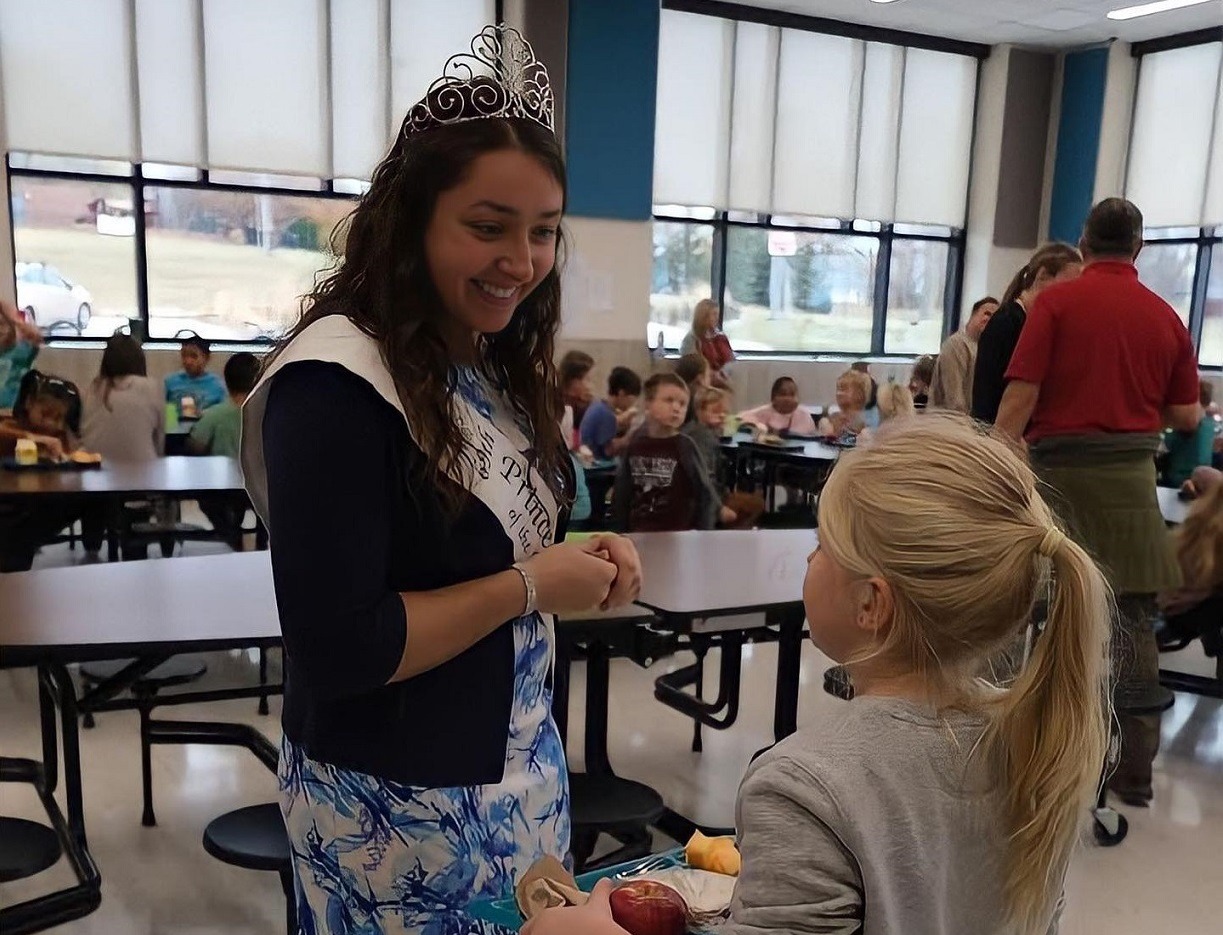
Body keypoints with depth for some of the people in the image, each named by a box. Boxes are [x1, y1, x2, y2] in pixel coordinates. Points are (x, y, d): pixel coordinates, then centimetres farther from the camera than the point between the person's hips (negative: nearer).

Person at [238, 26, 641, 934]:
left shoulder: (498, 366, 3)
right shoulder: (339, 383, -23)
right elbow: (336, 649, -24)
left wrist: (577, 564, -7)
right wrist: (529, 588, -20)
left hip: (521, 764, 8)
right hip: (396, 804, -7)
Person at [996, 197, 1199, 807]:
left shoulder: (1056, 301, -2)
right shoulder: (1165, 317, 8)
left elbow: (1020, 396, -10)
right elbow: (1187, 418, 11)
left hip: (1059, 470, -2)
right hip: (1129, 479, 2)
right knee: (1130, 622, 7)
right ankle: (1133, 770, 12)